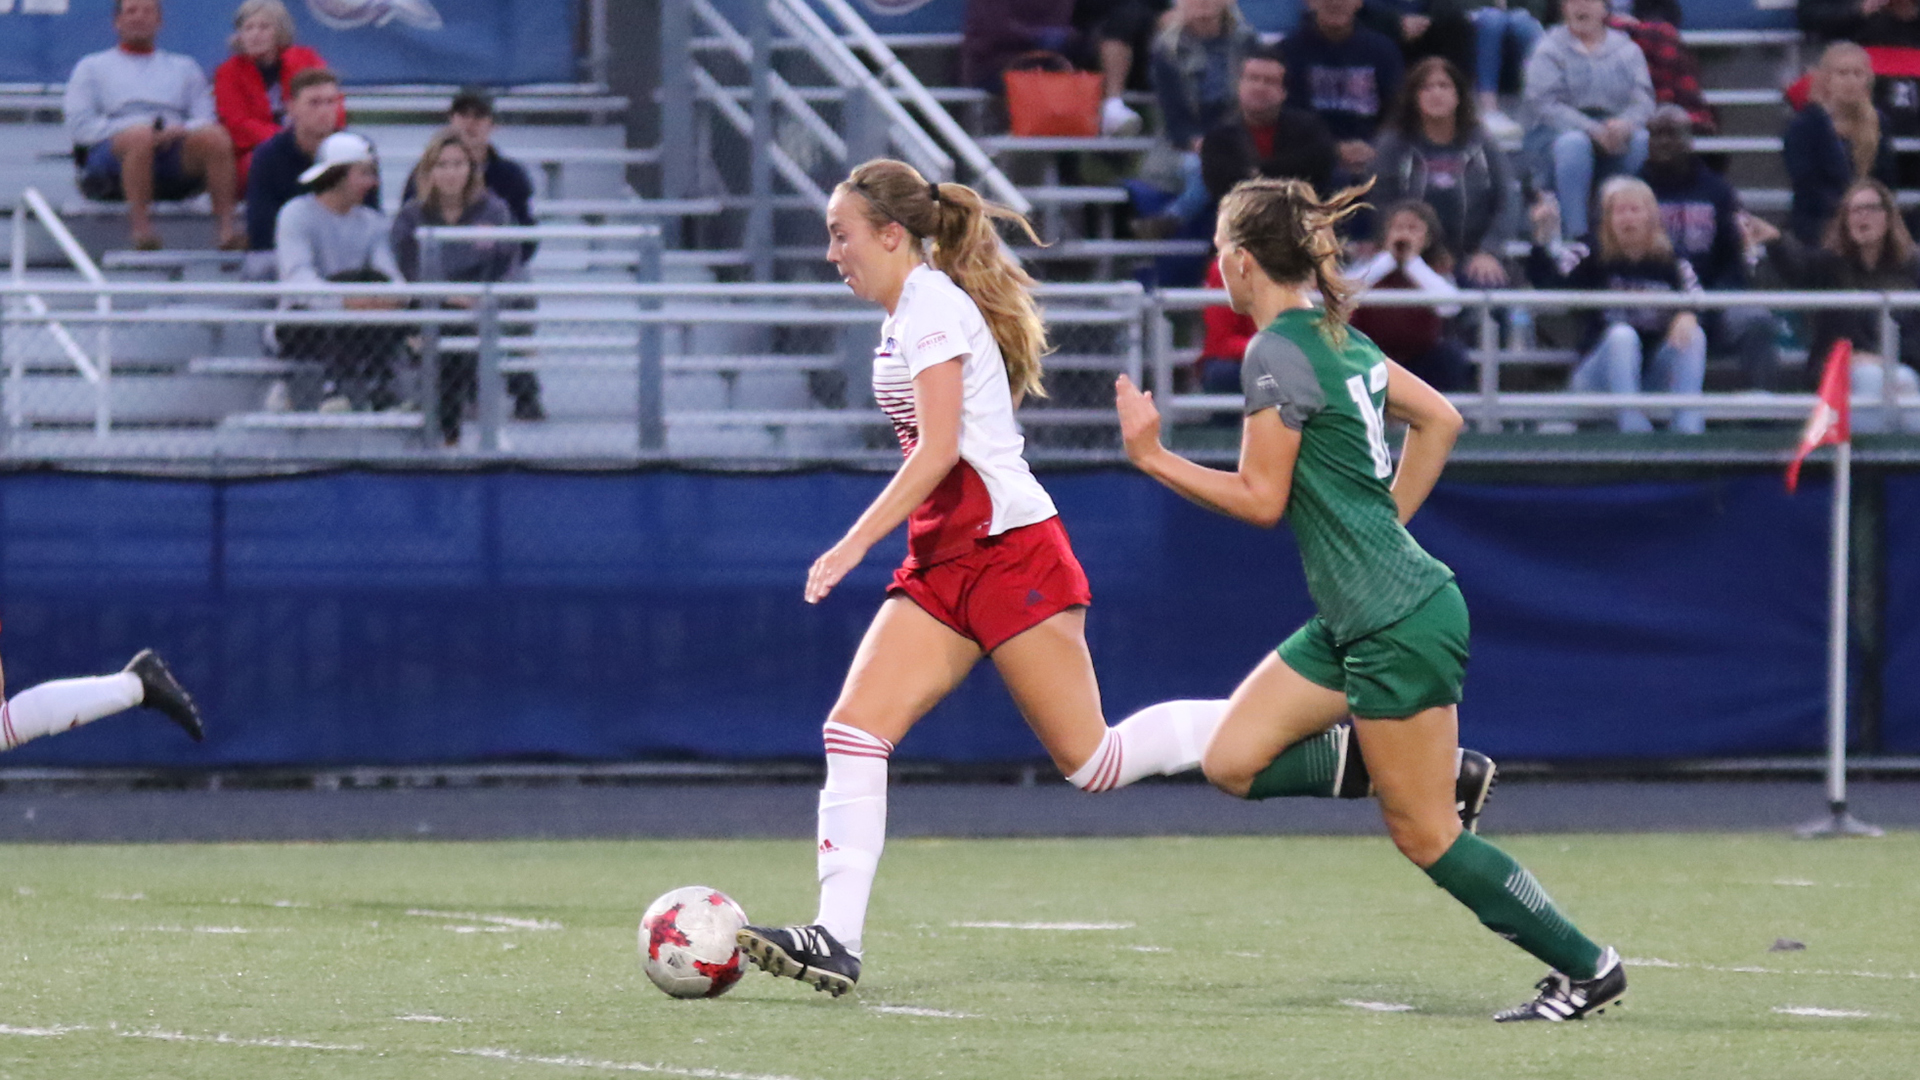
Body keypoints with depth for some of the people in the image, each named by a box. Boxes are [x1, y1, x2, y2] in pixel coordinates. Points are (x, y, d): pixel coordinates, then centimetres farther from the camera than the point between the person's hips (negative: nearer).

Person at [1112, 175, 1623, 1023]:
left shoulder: (1278, 354, -16)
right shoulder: (1338, 335, 12)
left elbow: (1260, 500, -14)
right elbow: (1440, 419, 21)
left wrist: (1152, 457, -7)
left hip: (1401, 621, -9)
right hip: (1353, 624, 9)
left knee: (1424, 836, -3)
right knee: (1233, 761, 6)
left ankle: (1586, 967, 5)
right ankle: (1431, 767, 9)